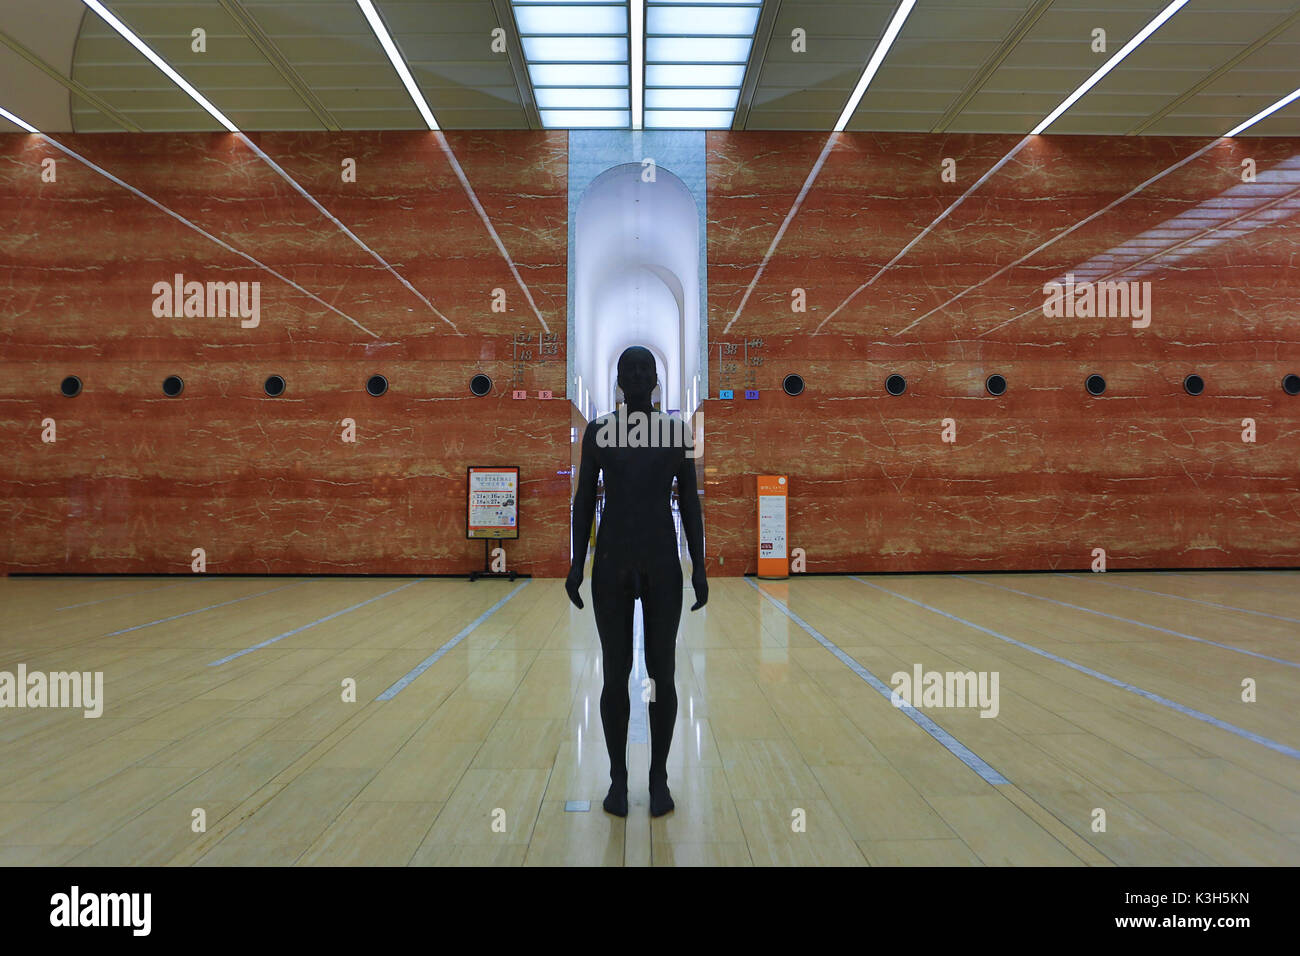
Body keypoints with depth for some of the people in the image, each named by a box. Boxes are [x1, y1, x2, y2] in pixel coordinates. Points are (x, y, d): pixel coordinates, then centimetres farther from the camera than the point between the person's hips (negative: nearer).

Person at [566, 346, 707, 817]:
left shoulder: (678, 430, 3)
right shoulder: (597, 430, 3)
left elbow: (690, 501, 4)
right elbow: (584, 499, 5)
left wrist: (700, 566, -1)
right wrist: (576, 563, -2)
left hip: (663, 563, 0)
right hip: (611, 563, 0)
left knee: (662, 673, 3)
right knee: (615, 673, 3)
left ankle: (659, 776, 20)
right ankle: (618, 776, 20)